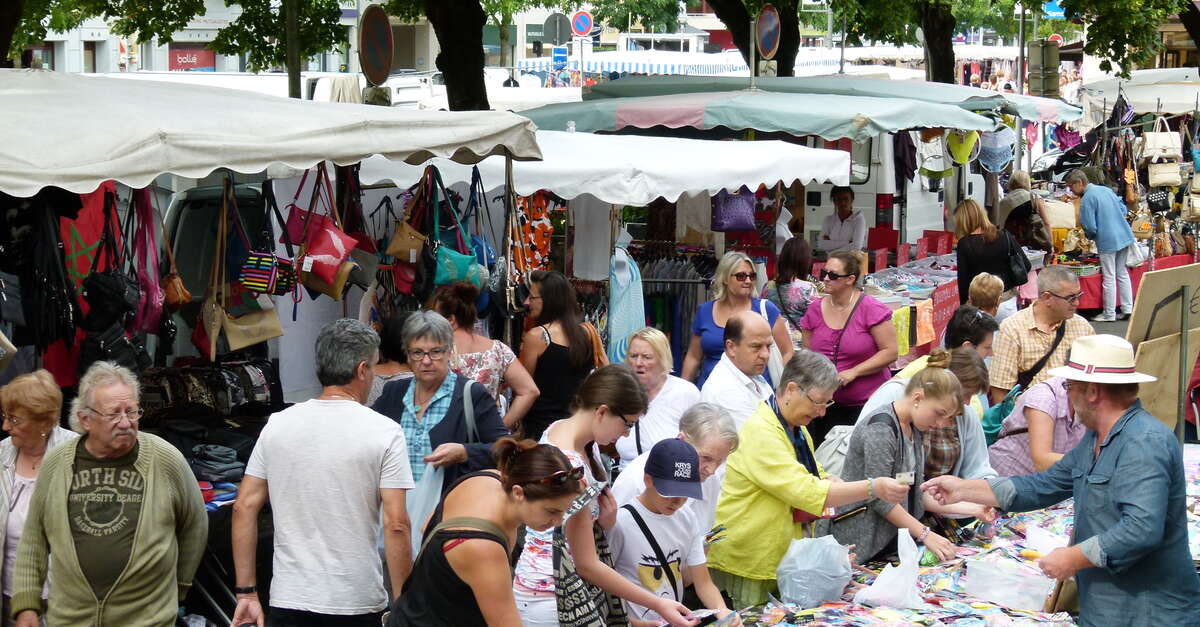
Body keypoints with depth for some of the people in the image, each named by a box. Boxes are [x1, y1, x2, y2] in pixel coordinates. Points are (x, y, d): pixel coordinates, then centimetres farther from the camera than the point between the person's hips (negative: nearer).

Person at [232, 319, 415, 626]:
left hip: (288, 602, 3)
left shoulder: (277, 425, 4)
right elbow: (395, 524, -12)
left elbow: (244, 507, 4)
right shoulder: (385, 432, -6)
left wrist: (246, 593, 9)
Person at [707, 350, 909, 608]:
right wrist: (873, 488, -29)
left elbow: (811, 477, 26)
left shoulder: (797, 429, 12)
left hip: (786, 556, 9)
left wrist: (830, 482, 1)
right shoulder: (760, 433, -20)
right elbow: (806, 492, -27)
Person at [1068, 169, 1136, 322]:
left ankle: (1109, 314, 8)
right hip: (1124, 235, 8)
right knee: (1123, 273, 16)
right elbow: (1123, 209, 17)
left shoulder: (1087, 199, -15)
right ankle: (1127, 308, 19)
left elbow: (1090, 227, -17)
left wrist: (1089, 236, 5)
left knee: (1109, 278, 0)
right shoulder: (1106, 189, 10)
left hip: (1107, 241, -8)